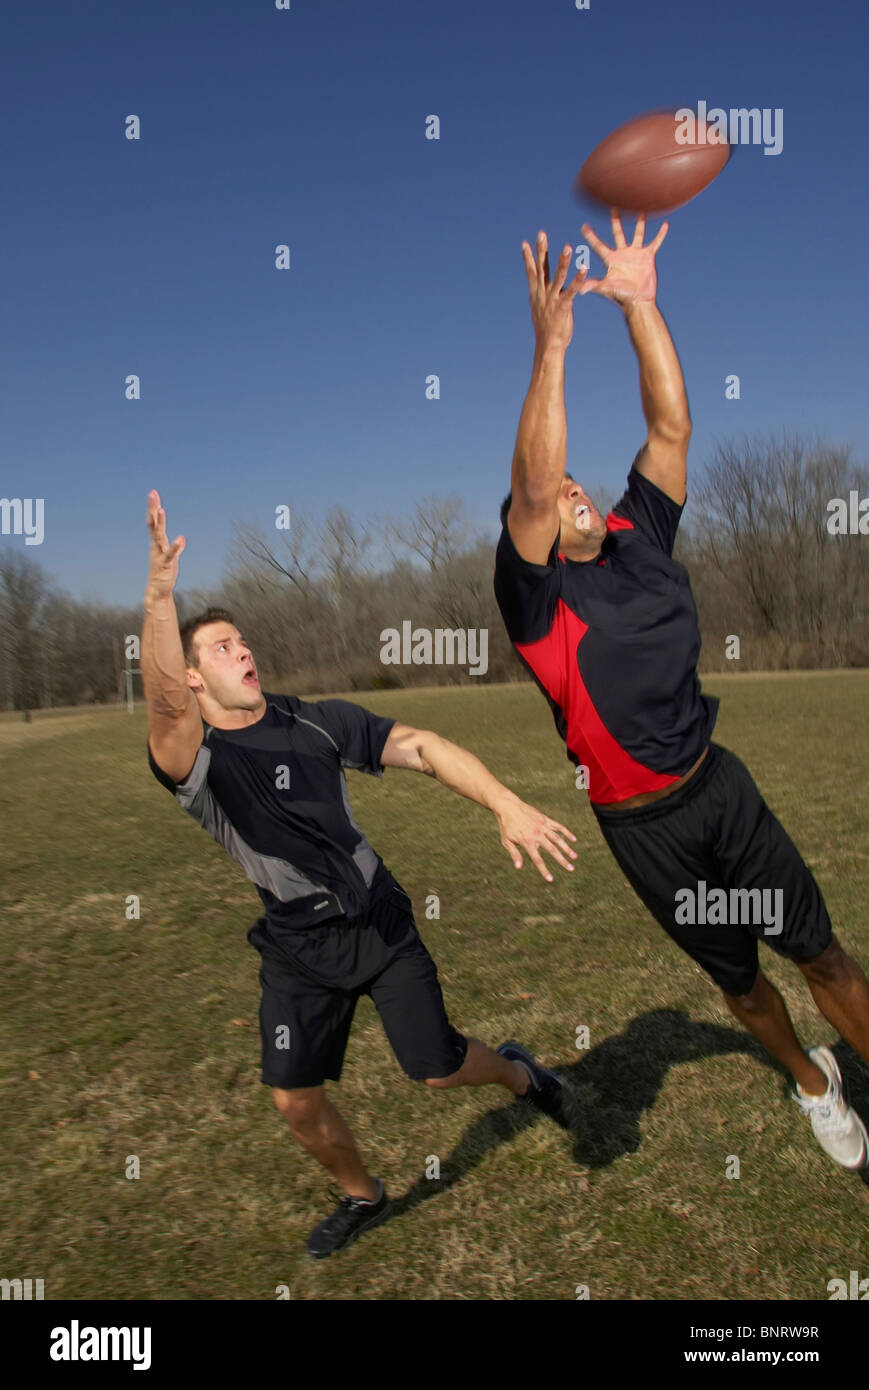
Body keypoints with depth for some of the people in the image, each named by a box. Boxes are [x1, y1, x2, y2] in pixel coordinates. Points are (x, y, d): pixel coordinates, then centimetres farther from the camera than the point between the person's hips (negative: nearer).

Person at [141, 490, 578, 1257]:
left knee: (438, 1070, 2)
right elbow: (167, 704, -37)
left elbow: (423, 749, -9)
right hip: (298, 948, 1)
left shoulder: (320, 721, -7)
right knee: (296, 1099, 3)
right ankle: (362, 1196, 33)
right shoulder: (193, 761, -14)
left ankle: (515, 1070, 37)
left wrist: (507, 805, -24)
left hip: (381, 923, 0)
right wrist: (160, 595, -53)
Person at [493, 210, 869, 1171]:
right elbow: (533, 488, -30)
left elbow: (670, 426, -3)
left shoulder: (639, 538, 2)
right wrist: (551, 348, -33)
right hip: (642, 823, -3)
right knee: (735, 974, 17)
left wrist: (639, 303, -9)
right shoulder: (532, 597, -13)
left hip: (720, 783, 3)